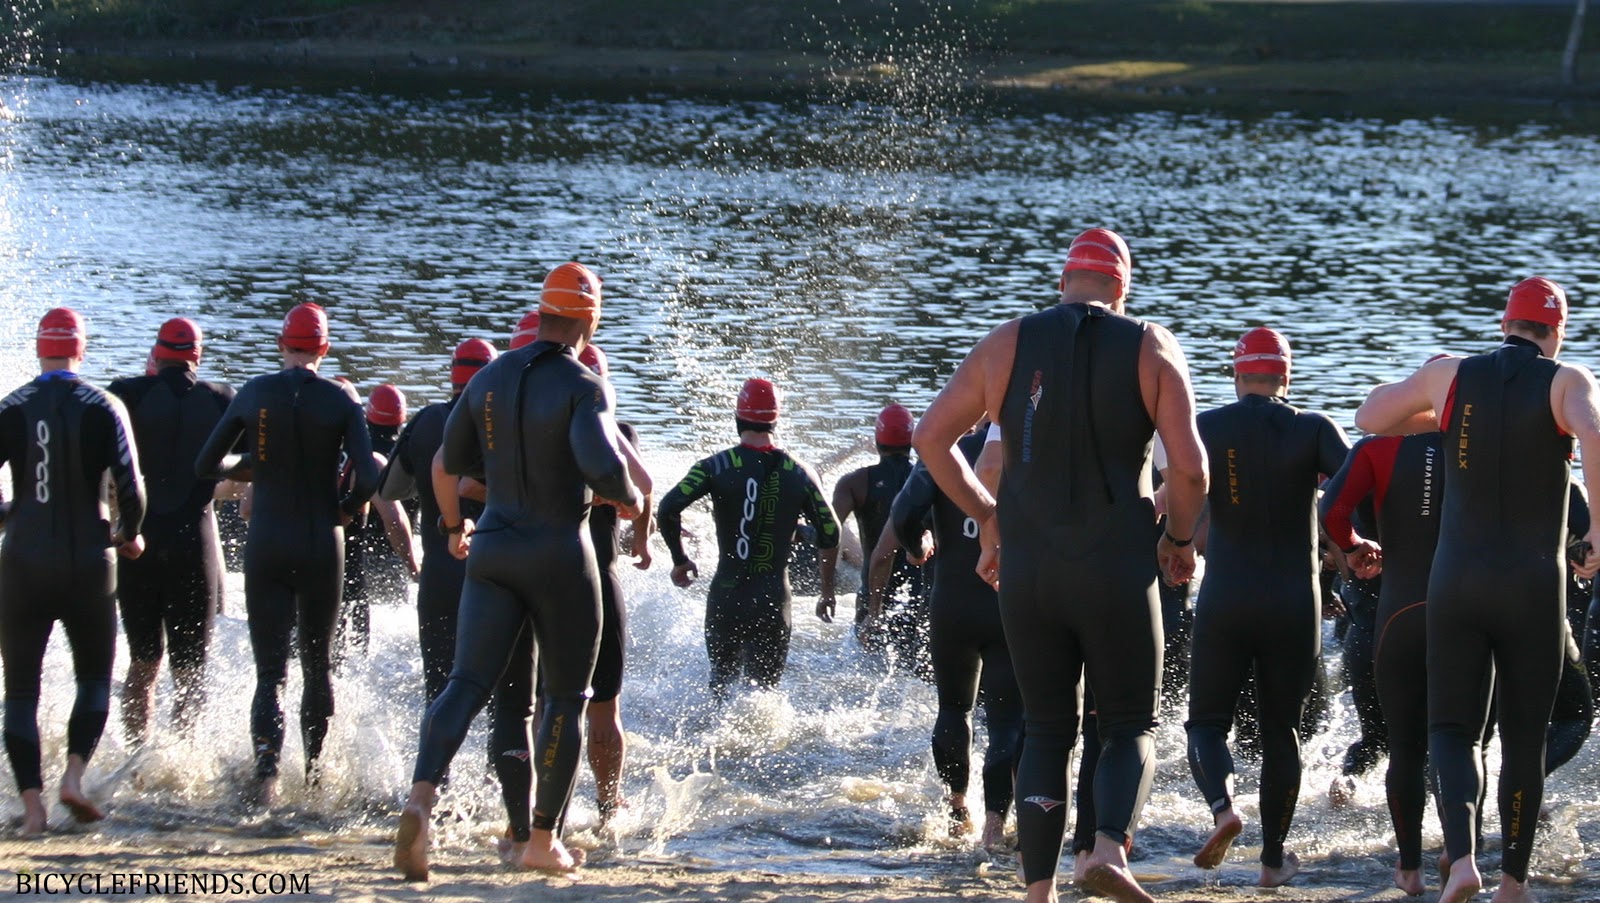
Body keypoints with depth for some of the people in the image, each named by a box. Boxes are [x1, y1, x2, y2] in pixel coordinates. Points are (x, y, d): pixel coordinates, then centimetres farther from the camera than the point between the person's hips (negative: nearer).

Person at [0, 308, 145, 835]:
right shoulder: (104, 408, -4)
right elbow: (131, 489, -8)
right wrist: (129, 535, 12)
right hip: (87, 567, 0)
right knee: (95, 679, 15)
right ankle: (74, 774, -6)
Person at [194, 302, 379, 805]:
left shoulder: (254, 394, -1)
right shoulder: (340, 401, -5)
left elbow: (206, 466, 4)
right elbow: (367, 479, -14)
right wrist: (343, 510, 6)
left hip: (266, 547, 0)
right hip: (321, 547, 0)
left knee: (270, 670, -2)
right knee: (318, 663, 17)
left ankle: (267, 769, -22)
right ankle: (314, 766, 22)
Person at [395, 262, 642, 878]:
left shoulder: (489, 379, 7)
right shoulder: (583, 387, -12)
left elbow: (446, 464, 15)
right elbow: (603, 464, -27)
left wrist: (452, 526, 33)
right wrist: (628, 500, -5)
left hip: (493, 549, 4)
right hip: (561, 555, -4)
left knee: (467, 683, -4)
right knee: (566, 698, 9)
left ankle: (421, 797, -28)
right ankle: (543, 841, 11)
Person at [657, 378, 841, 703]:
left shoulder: (716, 467, -3)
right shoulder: (799, 474, 3)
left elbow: (668, 510, -13)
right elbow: (830, 533, 6)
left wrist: (679, 560, 4)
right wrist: (827, 591, 19)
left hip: (726, 595, 0)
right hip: (774, 599, 0)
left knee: (722, 679, 21)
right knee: (765, 689, 5)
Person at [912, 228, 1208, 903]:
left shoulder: (1007, 344, 7)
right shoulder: (1151, 347, 0)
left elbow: (930, 437, 10)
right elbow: (1189, 464, -8)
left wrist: (986, 516, 19)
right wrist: (1179, 539, 9)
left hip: (1026, 569, 2)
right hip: (1117, 569, -2)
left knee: (1045, 732, 13)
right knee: (1132, 726, 8)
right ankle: (1109, 848, -18)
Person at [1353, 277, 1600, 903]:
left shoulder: (1450, 375, 5)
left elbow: (1369, 417, 18)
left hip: (1457, 581, 1)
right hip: (1534, 588, -1)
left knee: (1453, 728, 7)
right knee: (1524, 737, 13)